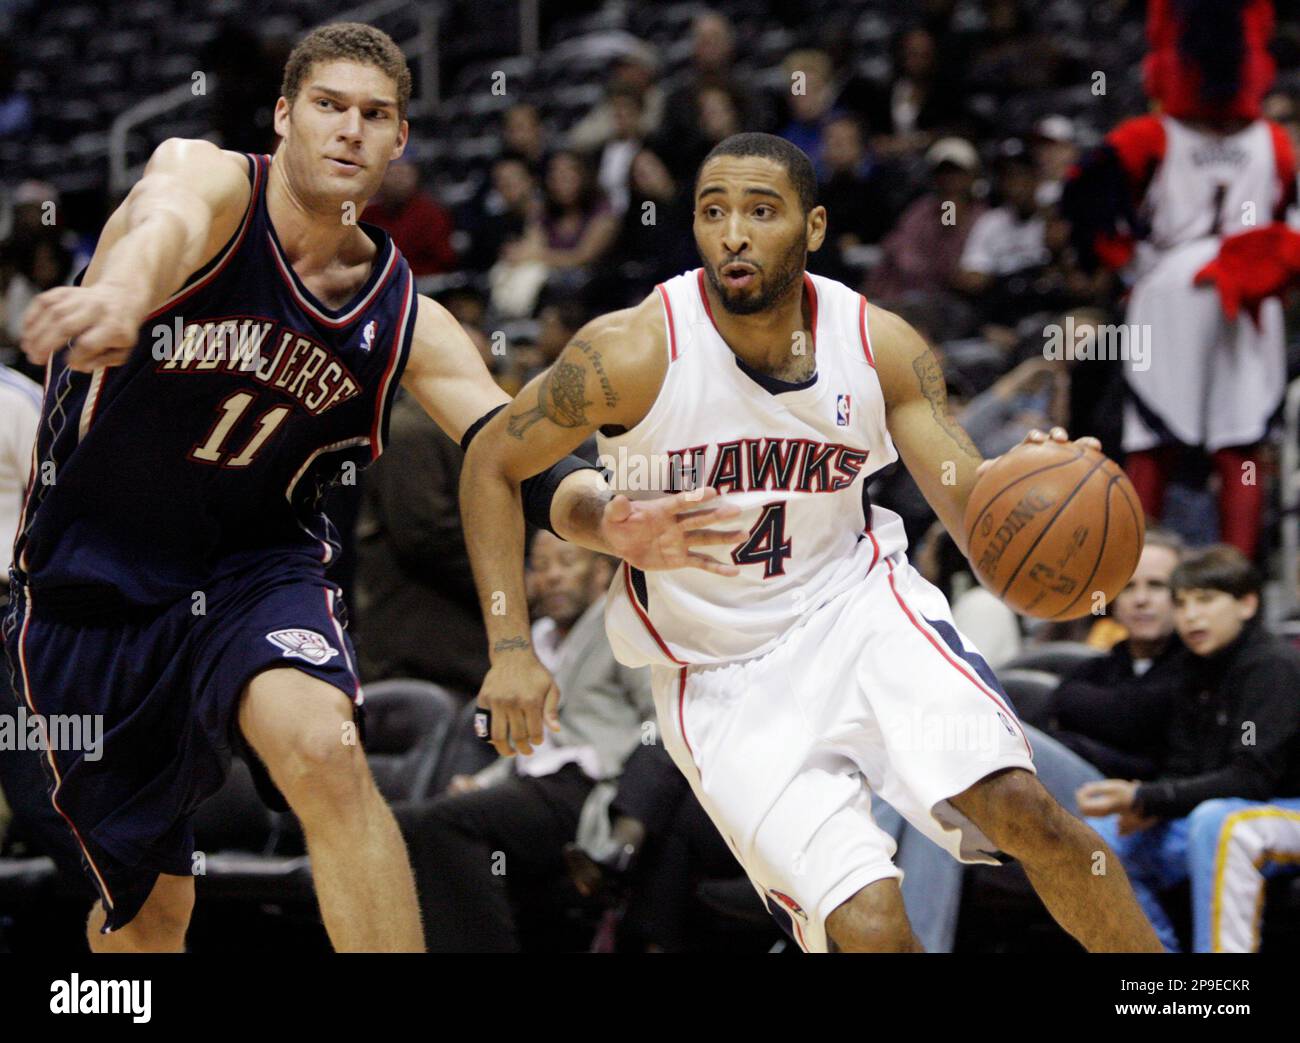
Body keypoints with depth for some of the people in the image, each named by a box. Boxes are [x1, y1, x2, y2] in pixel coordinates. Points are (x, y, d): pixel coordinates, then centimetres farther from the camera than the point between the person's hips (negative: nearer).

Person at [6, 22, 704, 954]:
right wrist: (120, 292, -65)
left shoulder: (406, 323, -2)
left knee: (325, 751, -31)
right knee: (148, 910, 7)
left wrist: (609, 515, -34)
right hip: (90, 590, -2)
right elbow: (169, 222, -38)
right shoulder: (211, 179, -13)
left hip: (255, 570, 2)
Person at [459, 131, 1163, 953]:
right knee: (867, 925, -18)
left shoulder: (880, 347, -9)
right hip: (723, 676, -2)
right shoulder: (636, 353, -18)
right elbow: (492, 466, -5)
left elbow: (976, 511, -8)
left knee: (1017, 803, -21)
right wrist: (511, 649, -13)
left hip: (858, 604, 2)